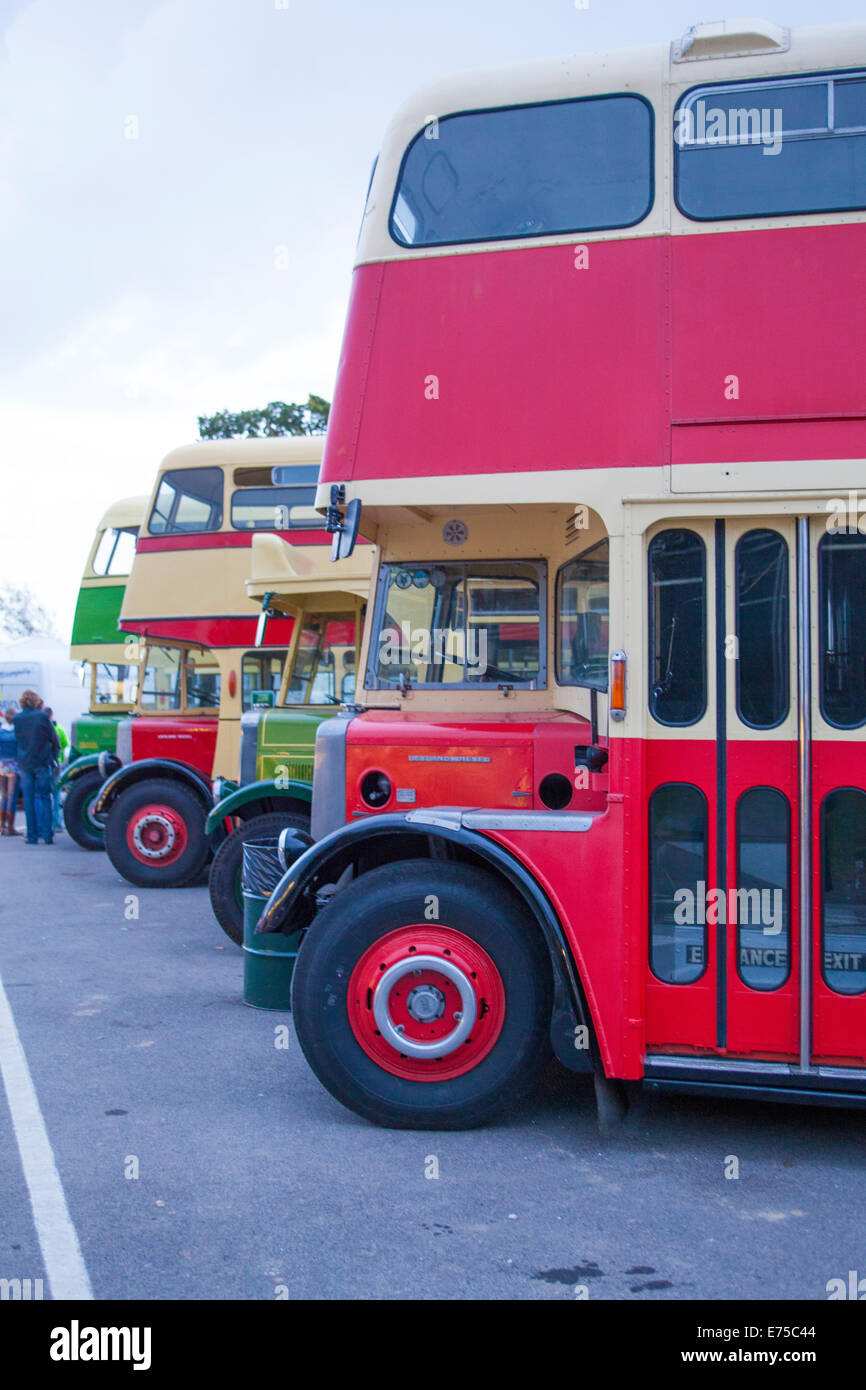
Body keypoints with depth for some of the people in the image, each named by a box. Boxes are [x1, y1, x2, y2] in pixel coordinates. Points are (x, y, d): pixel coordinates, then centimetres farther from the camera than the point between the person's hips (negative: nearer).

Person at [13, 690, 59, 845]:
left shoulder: (16, 719, 1)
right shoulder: (42, 716, -6)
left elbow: (17, 739, 9)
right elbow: (54, 739, -2)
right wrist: (55, 756, 12)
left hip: (24, 763, 2)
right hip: (42, 762, -2)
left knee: (28, 799, 7)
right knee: (44, 797, 4)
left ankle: (32, 835, 6)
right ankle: (47, 835, 1)